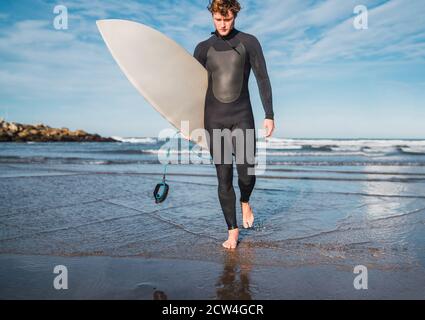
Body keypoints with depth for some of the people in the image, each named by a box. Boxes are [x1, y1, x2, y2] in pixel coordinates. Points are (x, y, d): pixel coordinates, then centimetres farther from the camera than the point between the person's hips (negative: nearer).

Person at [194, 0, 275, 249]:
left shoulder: (249, 42, 3)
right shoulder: (203, 48, 8)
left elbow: (263, 79, 1)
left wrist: (270, 115, -5)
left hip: (242, 117, -1)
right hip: (214, 120, 1)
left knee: (247, 173, -8)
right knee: (224, 178, 1)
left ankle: (245, 202, 30)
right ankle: (233, 230, 16)